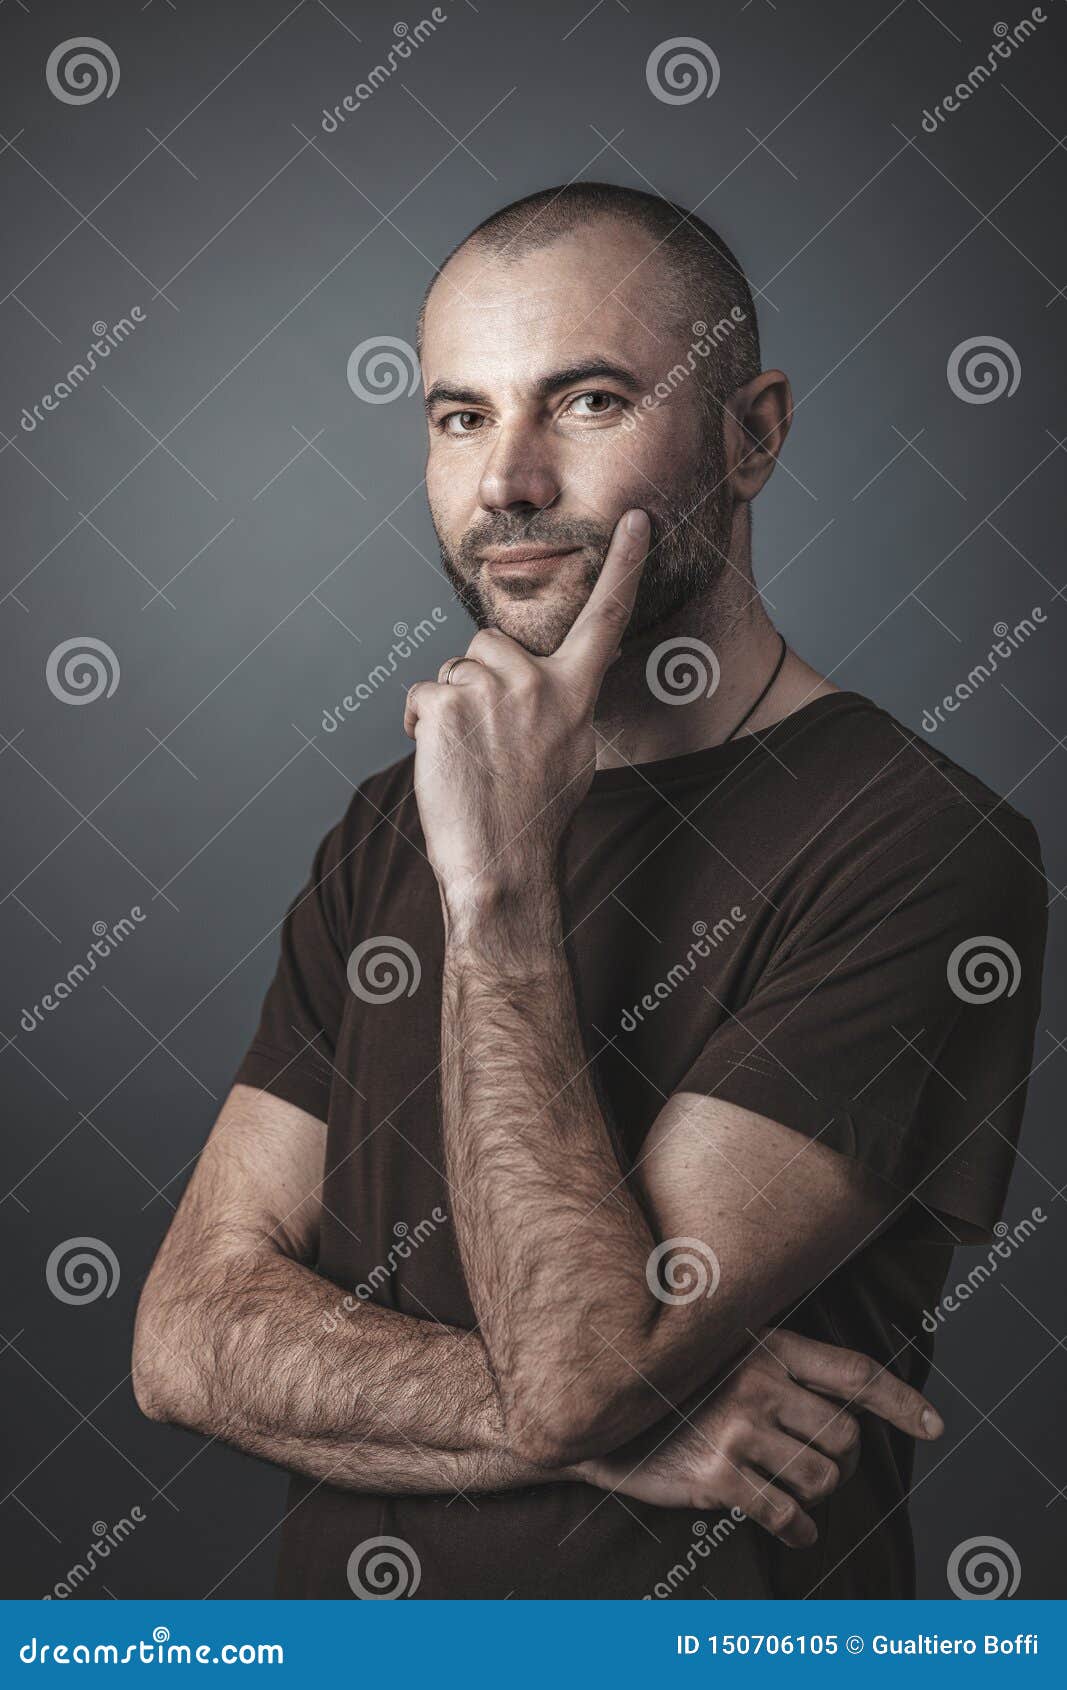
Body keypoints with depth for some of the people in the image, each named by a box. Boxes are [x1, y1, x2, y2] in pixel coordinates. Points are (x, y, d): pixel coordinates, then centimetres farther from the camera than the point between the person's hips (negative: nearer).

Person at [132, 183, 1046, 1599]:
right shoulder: (390, 829, 4)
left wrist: (497, 885, -18)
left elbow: (575, 1364, -17)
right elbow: (192, 1336, -3)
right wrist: (614, 1427, -14)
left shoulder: (923, 847, -14)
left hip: (705, 1637, -3)